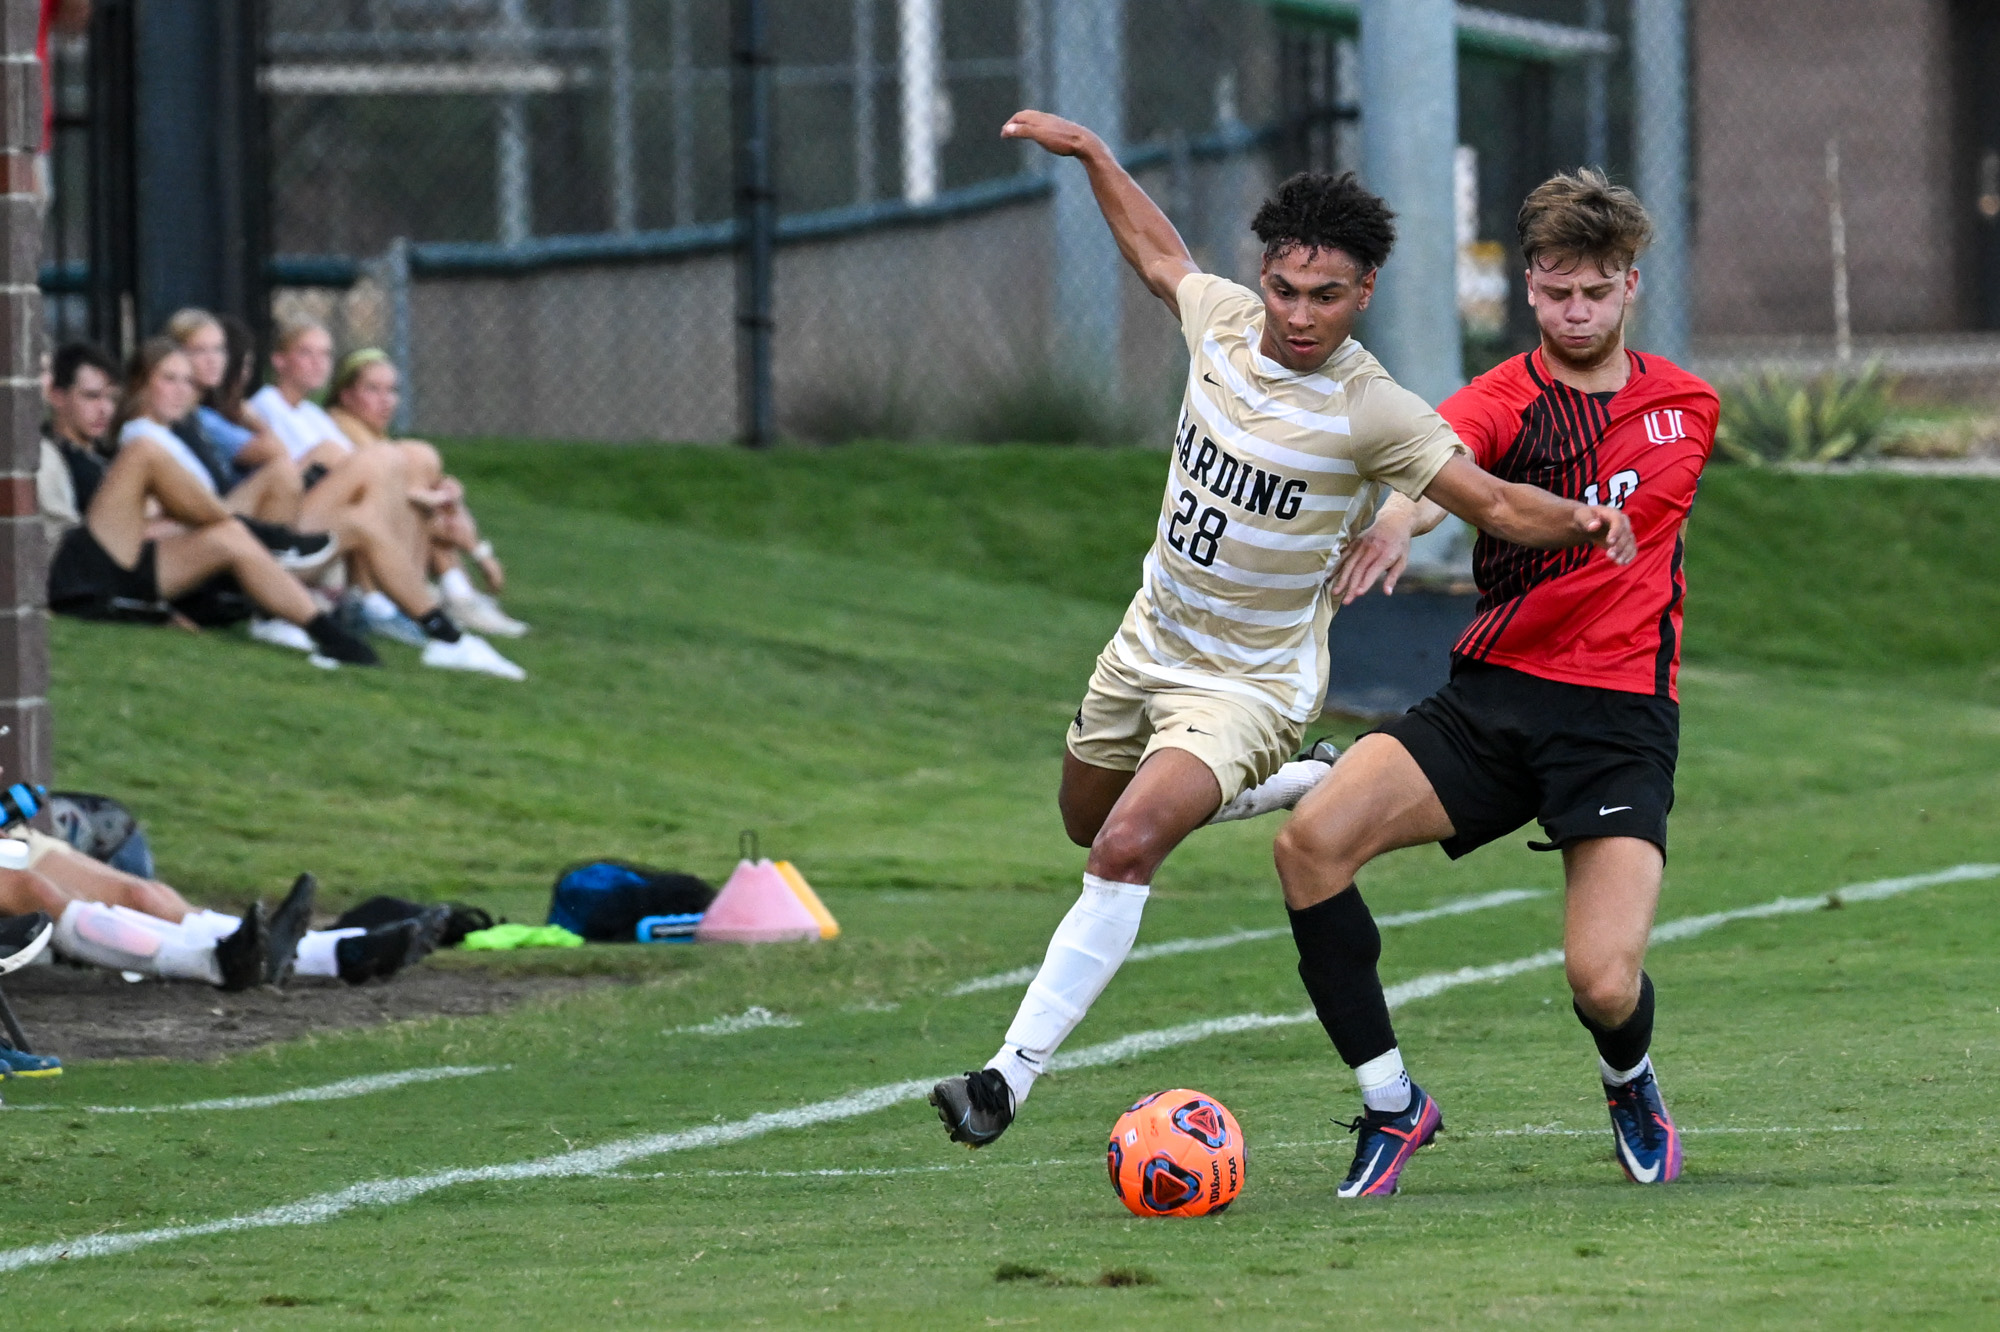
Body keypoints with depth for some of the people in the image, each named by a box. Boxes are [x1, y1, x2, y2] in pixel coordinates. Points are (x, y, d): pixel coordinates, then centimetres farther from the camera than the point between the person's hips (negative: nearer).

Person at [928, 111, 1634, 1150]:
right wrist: (1089, 153, 18)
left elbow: (1494, 502, -20)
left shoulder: (1372, 414, -23)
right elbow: (1159, 254, 14)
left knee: (1128, 845, -27)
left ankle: (1012, 1077, -25)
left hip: (1248, 684, -7)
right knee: (1088, 826, 26)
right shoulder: (1223, 320, -9)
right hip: (1151, 640, 7)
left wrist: (1579, 519, -38)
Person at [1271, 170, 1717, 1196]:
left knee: (1605, 982, -18)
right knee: (1312, 840, -23)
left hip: (1624, 715, 0)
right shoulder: (1502, 403, -2)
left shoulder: (1688, 408, 10)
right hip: (1491, 697, 0)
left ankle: (1631, 1083, 22)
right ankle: (1391, 1103, -7)